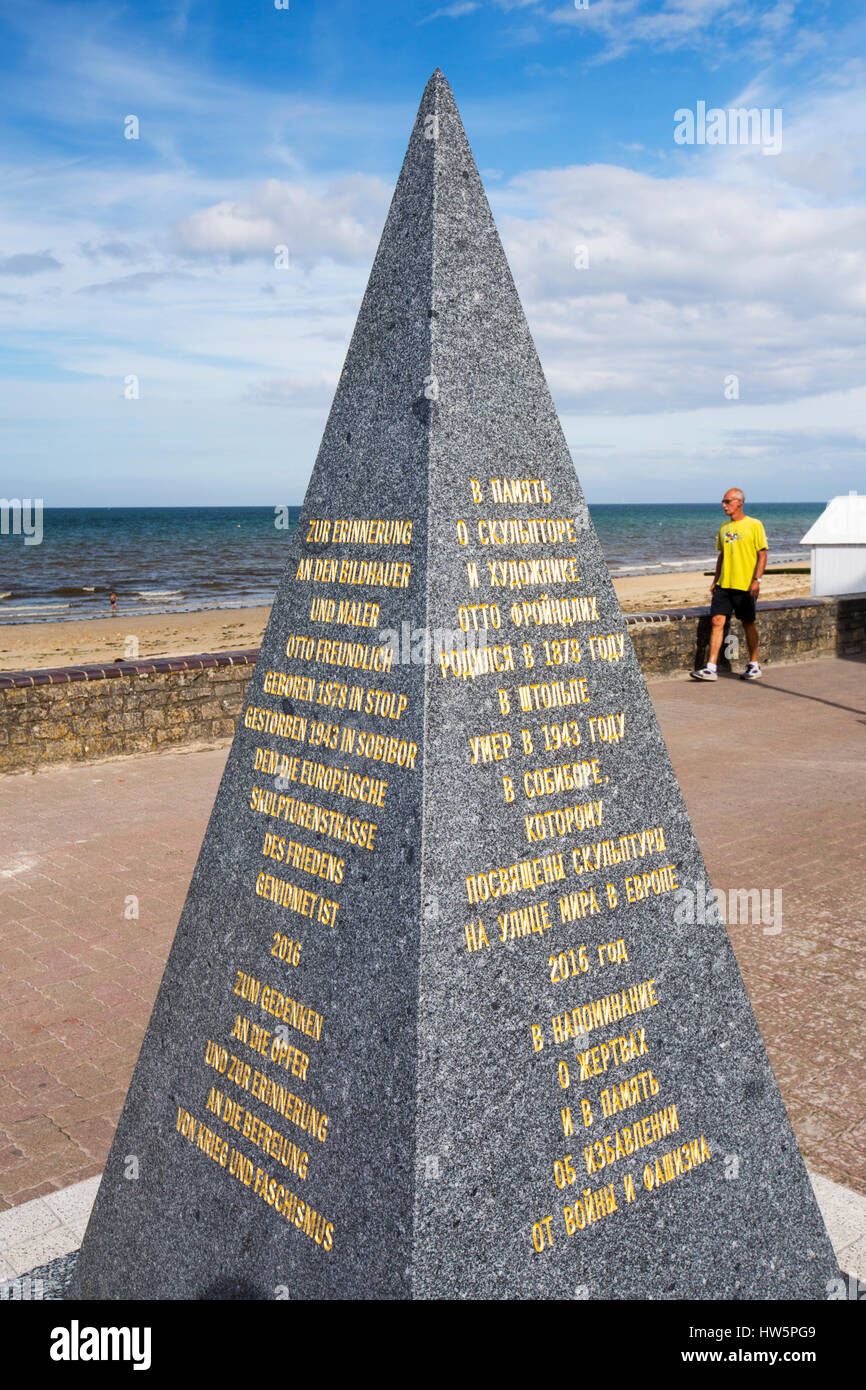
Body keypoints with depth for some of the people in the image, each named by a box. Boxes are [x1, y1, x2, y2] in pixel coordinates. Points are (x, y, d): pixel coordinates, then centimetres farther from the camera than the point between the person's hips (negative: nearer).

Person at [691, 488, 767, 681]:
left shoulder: (754, 525, -4)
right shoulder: (724, 527, 13)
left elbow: (762, 554, -7)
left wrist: (757, 580, -16)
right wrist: (715, 580, 16)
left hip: (744, 585, -5)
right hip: (723, 584, 5)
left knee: (748, 624, 6)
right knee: (717, 621, -5)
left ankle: (754, 666, 21)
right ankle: (711, 668, -7)